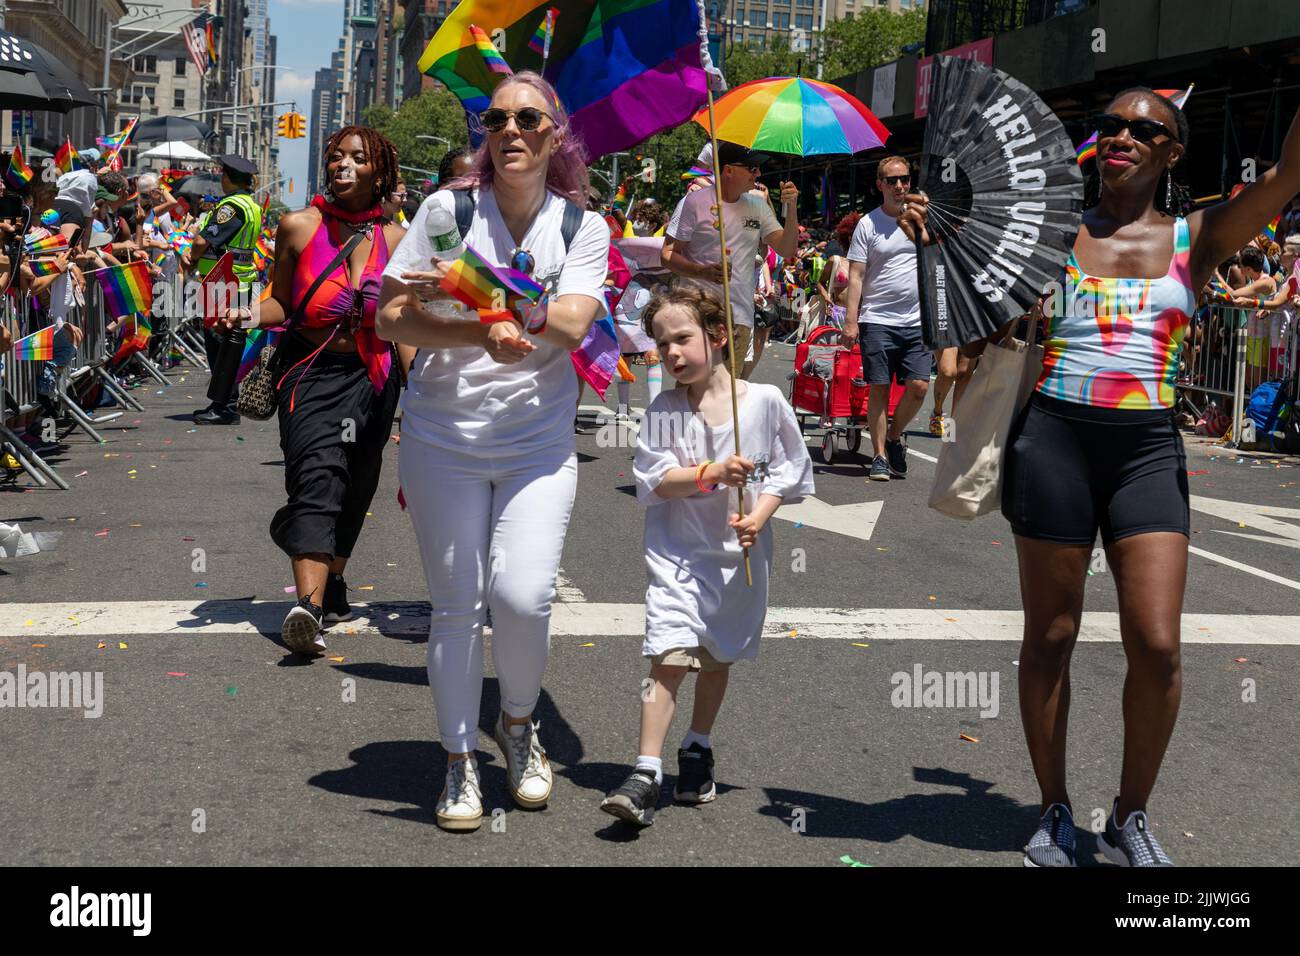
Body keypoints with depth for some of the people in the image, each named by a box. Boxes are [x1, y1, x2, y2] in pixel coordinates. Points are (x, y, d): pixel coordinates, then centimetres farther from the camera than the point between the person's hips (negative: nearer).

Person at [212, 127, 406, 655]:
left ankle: (331, 582, 35)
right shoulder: (299, 227, -1)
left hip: (371, 376, 3)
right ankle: (309, 606, -30)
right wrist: (253, 314, -14)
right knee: (317, 477, -19)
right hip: (309, 371, -3)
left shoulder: (396, 239, 3)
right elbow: (282, 302, 6)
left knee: (353, 491, 11)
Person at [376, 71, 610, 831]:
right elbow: (394, 318, -7)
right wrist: (483, 332, -22)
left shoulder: (582, 226, 2)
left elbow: (569, 325, -14)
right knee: (456, 604, 3)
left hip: (539, 440, 0)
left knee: (524, 596, -11)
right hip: (444, 437, 0)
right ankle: (461, 761, 21)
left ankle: (519, 724, 20)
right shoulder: (447, 209, -2)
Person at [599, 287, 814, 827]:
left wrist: (759, 515, -14)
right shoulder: (664, 410, -5)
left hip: (740, 553, 2)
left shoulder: (765, 400, -5)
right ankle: (645, 775, -13)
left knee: (720, 656, 17)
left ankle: (697, 752, 38)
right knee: (669, 654, -14)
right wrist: (710, 474, -25)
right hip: (678, 551, -2)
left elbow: (789, 468, 0)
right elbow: (651, 479, -11)